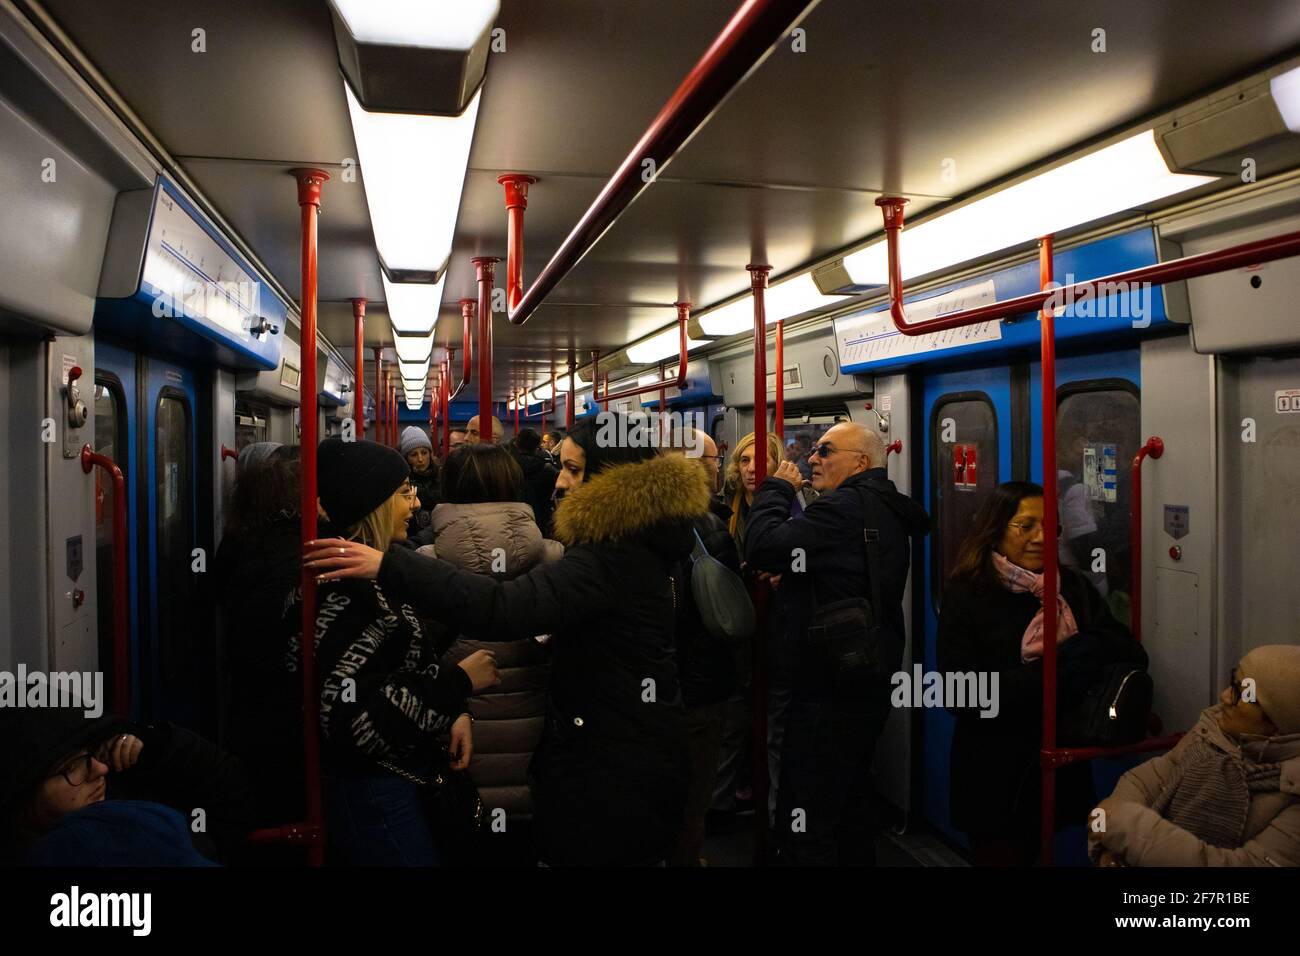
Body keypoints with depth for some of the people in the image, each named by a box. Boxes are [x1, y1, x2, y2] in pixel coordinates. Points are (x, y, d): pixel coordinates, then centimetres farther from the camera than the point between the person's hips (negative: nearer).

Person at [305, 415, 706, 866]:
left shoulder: (610, 556, -25)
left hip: (608, 766, -10)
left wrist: (389, 566, -38)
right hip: (643, 748, 10)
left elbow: (507, 608, -37)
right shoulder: (642, 544, 8)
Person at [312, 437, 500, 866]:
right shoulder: (346, 589, -23)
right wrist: (459, 682, -22)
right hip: (373, 794, -9)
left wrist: (455, 711, -3)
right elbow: (353, 718, -30)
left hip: (398, 778, 9)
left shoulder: (378, 572, 6)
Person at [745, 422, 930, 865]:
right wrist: (792, 579, 8)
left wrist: (777, 488, -9)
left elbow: (762, 547, -24)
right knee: (852, 808, 22)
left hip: (831, 690, -11)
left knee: (805, 826, -5)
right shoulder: (886, 511, 14)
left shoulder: (846, 508, -19)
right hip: (868, 682, 11)